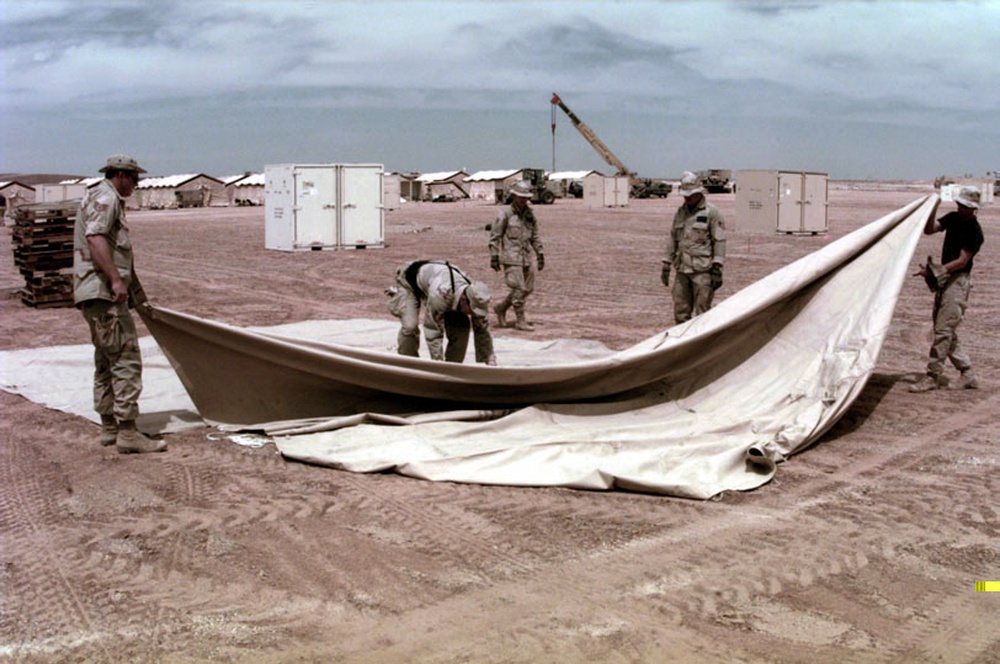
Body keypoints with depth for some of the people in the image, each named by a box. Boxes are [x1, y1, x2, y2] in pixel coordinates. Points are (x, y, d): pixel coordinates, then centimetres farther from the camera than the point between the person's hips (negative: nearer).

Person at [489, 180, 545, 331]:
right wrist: (494, 256, -11)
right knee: (519, 289, -8)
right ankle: (520, 321, 2)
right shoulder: (505, 214, -8)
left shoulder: (529, 213, 10)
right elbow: (494, 235, -7)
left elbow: (535, 235, 18)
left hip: (525, 257, 7)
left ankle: (501, 308, 26)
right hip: (511, 257, -7)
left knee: (528, 288, 9)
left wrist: (540, 253, 13)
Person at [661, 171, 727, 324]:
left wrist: (717, 269, -13)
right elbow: (672, 239, 19)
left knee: (702, 313, -5)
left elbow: (719, 241, -7)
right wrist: (666, 265, 15)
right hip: (682, 269, 6)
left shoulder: (712, 213, -3)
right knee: (680, 312, 8)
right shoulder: (680, 213, 14)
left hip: (702, 270, -6)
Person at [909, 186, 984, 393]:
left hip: (958, 281, -8)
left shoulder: (974, 231, -14)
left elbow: (962, 261, -17)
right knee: (947, 332, 10)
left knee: (944, 330, -10)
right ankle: (967, 374, 18)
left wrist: (935, 271, -22)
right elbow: (929, 230, 4)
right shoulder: (952, 218, 8)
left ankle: (933, 376, -7)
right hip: (944, 279, 9)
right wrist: (933, 209, -10)